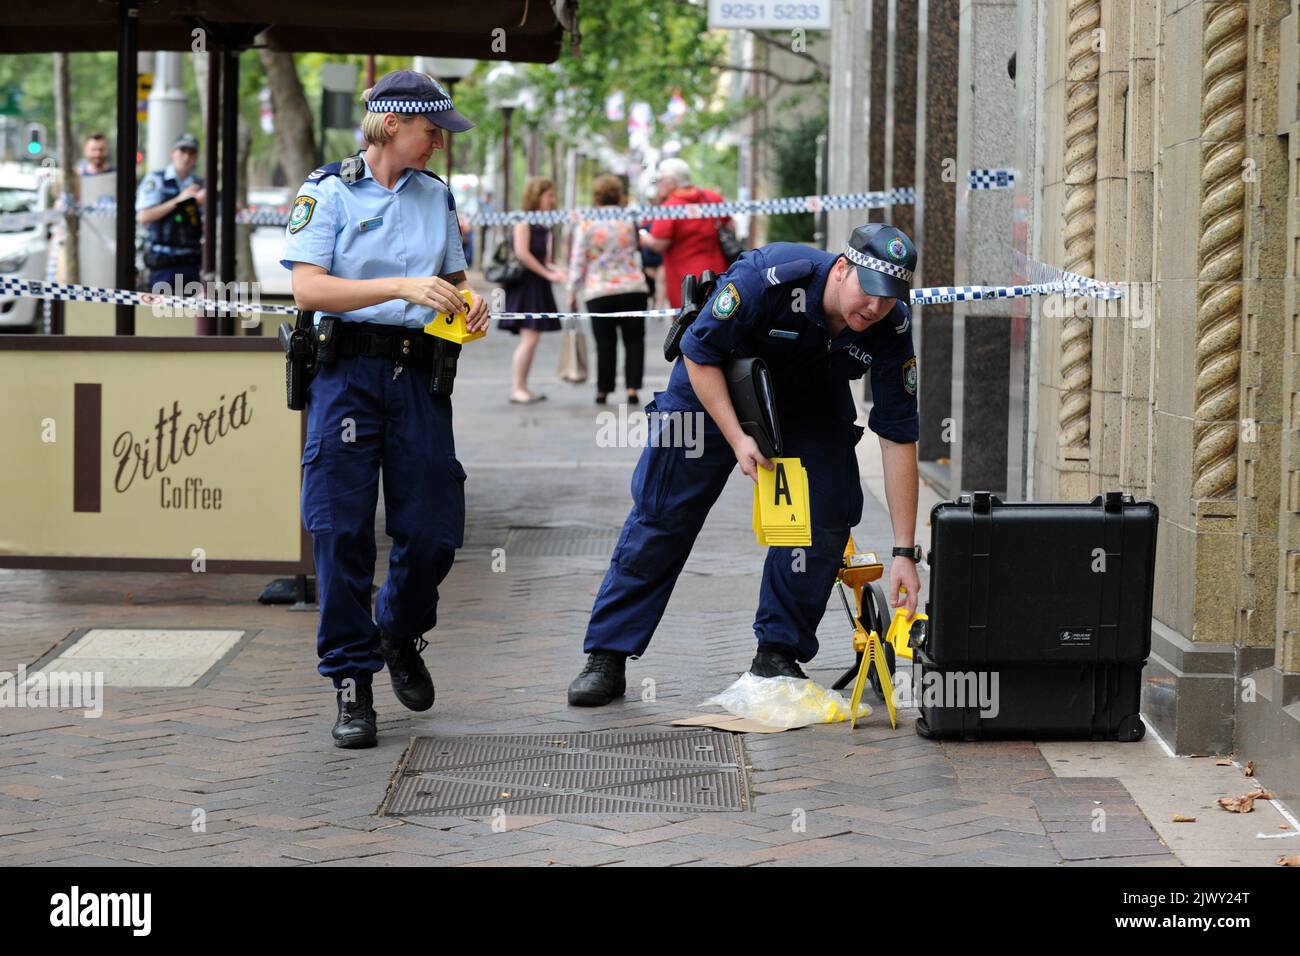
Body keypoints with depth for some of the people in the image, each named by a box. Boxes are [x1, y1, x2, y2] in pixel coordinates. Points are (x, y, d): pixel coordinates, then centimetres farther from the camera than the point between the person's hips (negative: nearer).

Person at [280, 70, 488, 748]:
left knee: (434, 528, 0)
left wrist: (469, 303, 0)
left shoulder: (435, 195, 13)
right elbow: (310, 289, -13)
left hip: (418, 373, 4)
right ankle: (351, 681, 5)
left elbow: (454, 278, 24)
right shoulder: (328, 191, -2)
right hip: (348, 369, -4)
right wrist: (404, 288, -22)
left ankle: (400, 636, 29)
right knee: (342, 531, -5)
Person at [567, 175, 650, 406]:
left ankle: (602, 391, 9)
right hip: (633, 288, 1)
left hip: (599, 293, -1)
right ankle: (632, 388, -6)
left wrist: (573, 291, 5)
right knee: (634, 340, 4)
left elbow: (577, 261, -1)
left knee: (605, 343, 5)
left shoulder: (586, 224, -2)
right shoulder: (630, 220, 2)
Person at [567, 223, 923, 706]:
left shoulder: (890, 328, -28)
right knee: (663, 514, -3)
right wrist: (736, 438, -30)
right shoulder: (766, 277, -39)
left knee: (826, 515, -12)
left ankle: (777, 653, 3)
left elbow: (899, 437, -24)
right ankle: (606, 658, 4)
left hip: (811, 396, 3)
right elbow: (699, 354, -23)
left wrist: (904, 551, -26)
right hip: (717, 379, -3)